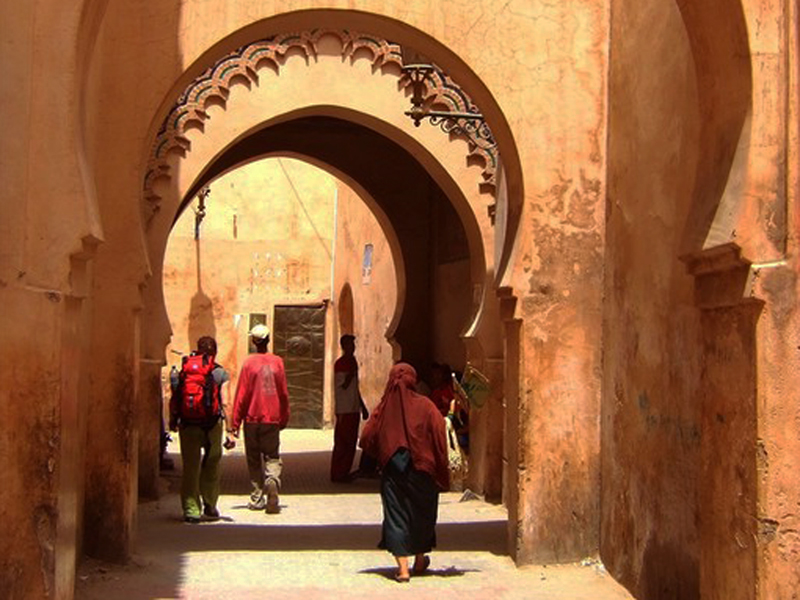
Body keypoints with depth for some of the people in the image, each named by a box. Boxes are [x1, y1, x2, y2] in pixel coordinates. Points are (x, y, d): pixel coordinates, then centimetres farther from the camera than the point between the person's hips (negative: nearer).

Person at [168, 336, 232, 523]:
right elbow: (225, 403, -7)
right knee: (211, 466, 16)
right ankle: (210, 506, 23)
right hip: (212, 425, -1)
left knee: (190, 468, 7)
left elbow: (173, 399, 3)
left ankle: (191, 509, 2)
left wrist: (172, 420, 17)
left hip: (187, 424, 1)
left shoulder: (184, 370, 5)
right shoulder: (221, 373, -1)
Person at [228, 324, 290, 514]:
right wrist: (284, 418, 17)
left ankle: (257, 499, 8)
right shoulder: (277, 361, 1)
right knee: (272, 456, 7)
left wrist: (235, 423, 1)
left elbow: (242, 394, -5)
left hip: (252, 419, -1)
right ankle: (272, 480, -24)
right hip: (272, 420, 1)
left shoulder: (249, 362, -5)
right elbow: (284, 393, 6)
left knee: (254, 459, 9)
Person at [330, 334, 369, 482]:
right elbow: (340, 387, -16)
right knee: (341, 442, -6)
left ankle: (345, 472, 14)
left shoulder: (352, 362, 16)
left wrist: (363, 407, 23)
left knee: (351, 442, 8)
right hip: (344, 409, -8)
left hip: (354, 409, 8)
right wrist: (351, 374, -22)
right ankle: (337, 474, -1)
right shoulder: (340, 364, -9)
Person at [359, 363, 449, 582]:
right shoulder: (424, 406, -6)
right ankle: (420, 560, 33)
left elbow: (367, 439, 0)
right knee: (422, 514, 18)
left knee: (396, 515, 4)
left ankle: (403, 567, -6)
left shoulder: (384, 408, -1)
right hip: (421, 468, 0)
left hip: (392, 470, 0)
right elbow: (439, 435, -13)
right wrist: (441, 471, -6)